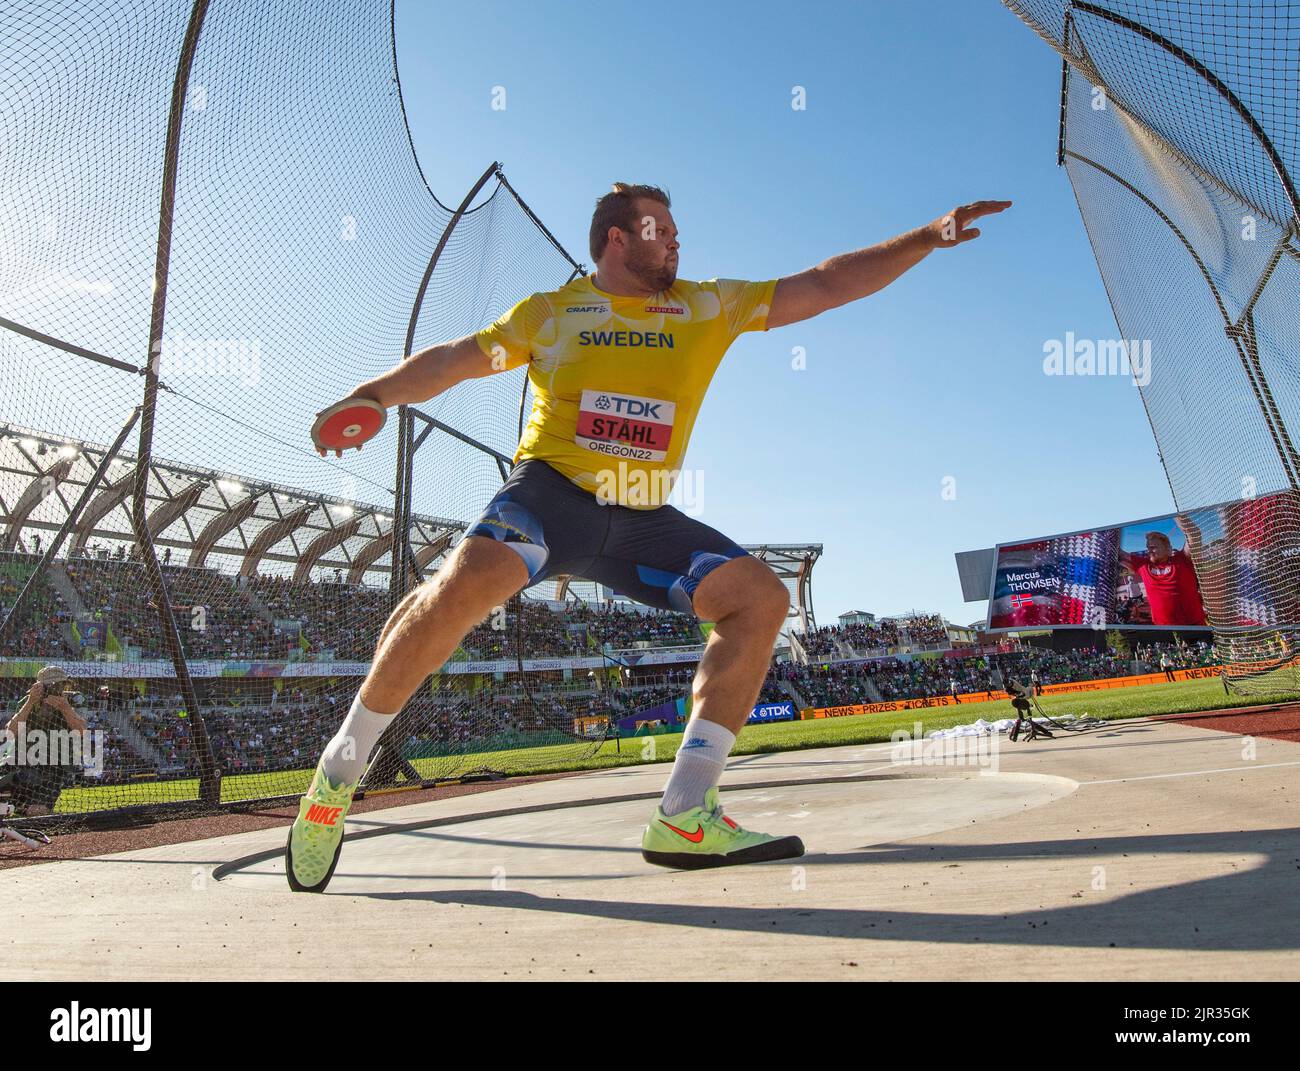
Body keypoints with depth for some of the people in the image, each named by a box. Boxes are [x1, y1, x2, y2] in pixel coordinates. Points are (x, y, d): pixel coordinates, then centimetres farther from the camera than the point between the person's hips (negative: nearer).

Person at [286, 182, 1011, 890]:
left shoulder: (710, 307, 14)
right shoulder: (551, 312, 10)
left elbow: (828, 285, 12)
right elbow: (453, 360, 10)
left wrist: (929, 238, 8)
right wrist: (372, 394, -6)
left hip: (645, 520, 4)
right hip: (551, 492, -4)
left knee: (762, 596, -13)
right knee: (470, 579, -33)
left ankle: (685, 818, -12)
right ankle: (340, 771, -11)